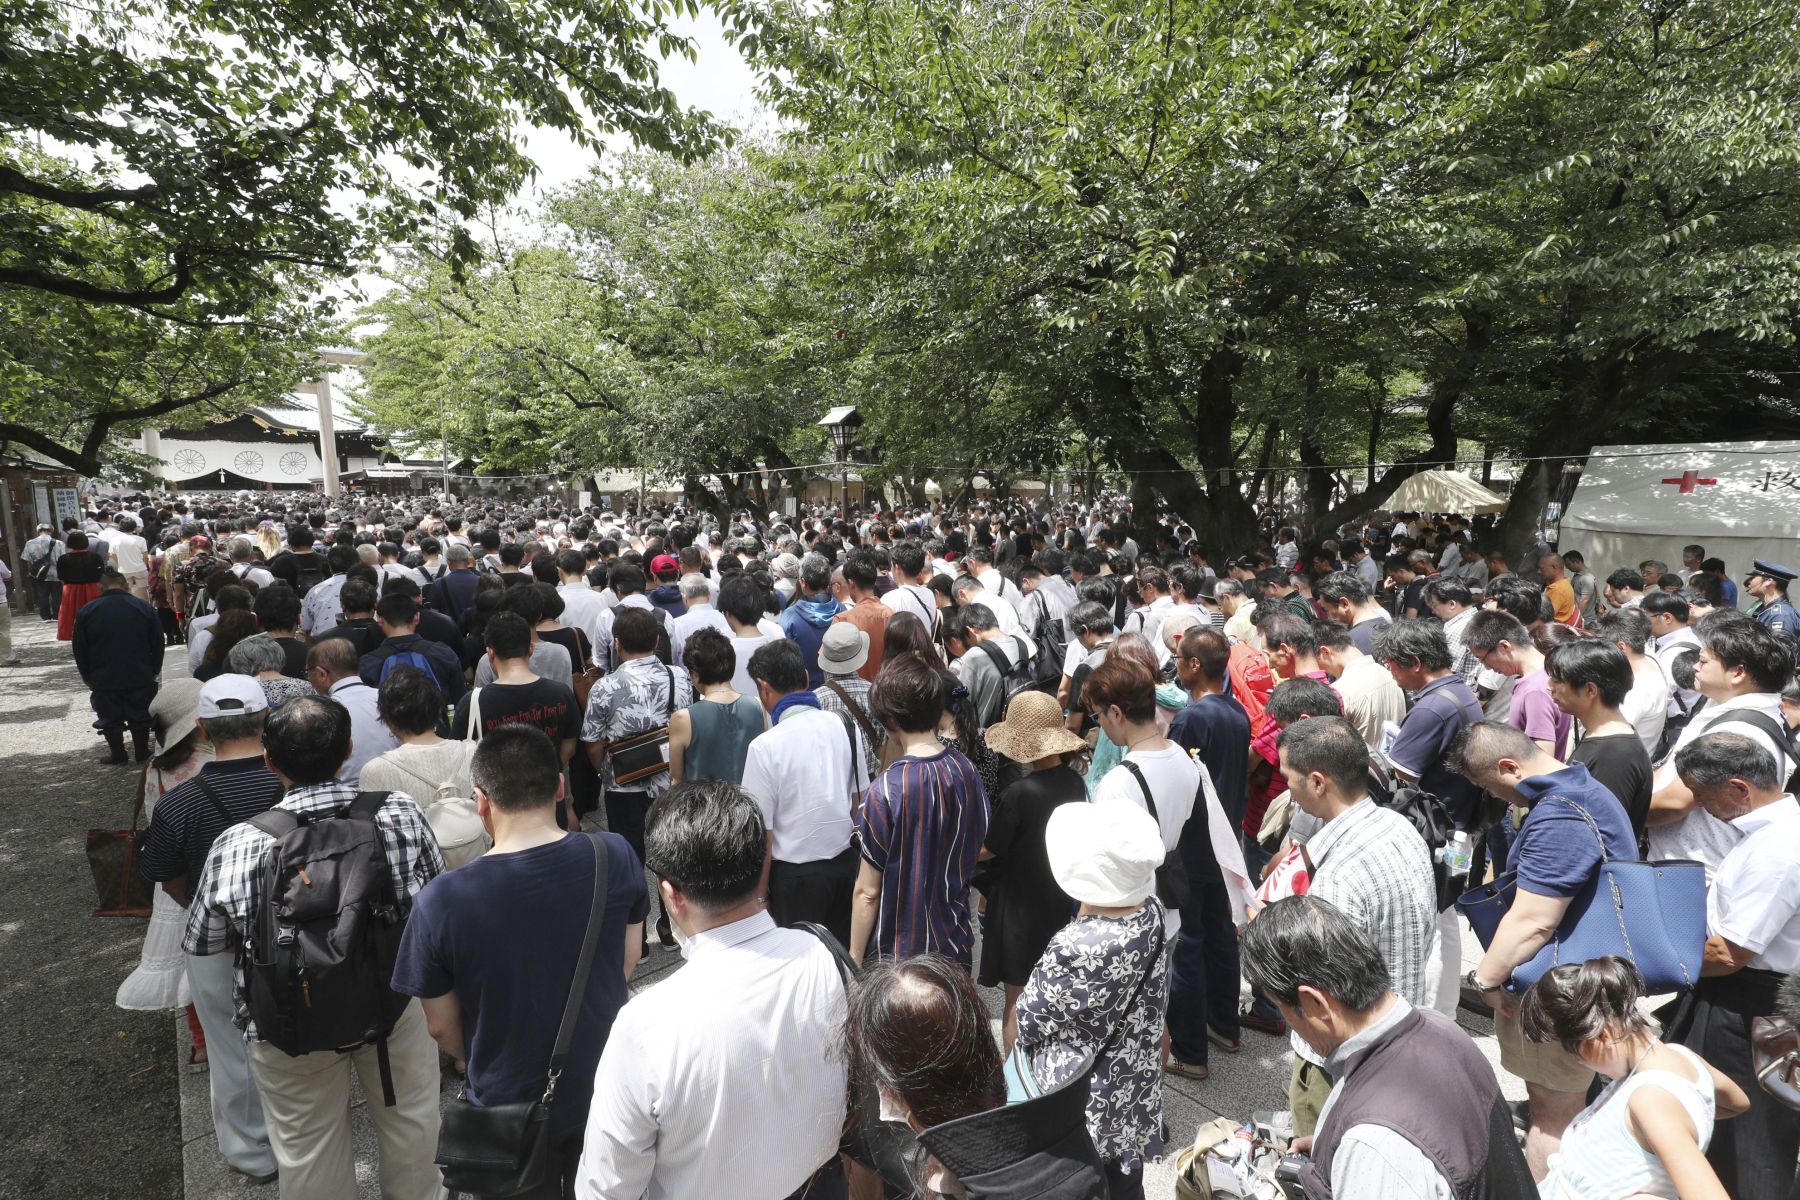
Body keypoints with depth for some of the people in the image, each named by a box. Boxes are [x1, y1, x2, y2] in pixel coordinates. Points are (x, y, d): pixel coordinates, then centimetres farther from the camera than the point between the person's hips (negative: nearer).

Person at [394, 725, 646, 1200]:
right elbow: (626, 964, -4)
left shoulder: (441, 901, -27)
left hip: (511, 1106, -1)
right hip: (607, 1090, 2)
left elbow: (442, 1026, -11)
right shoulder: (615, 856, -21)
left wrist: (470, 1061, 11)